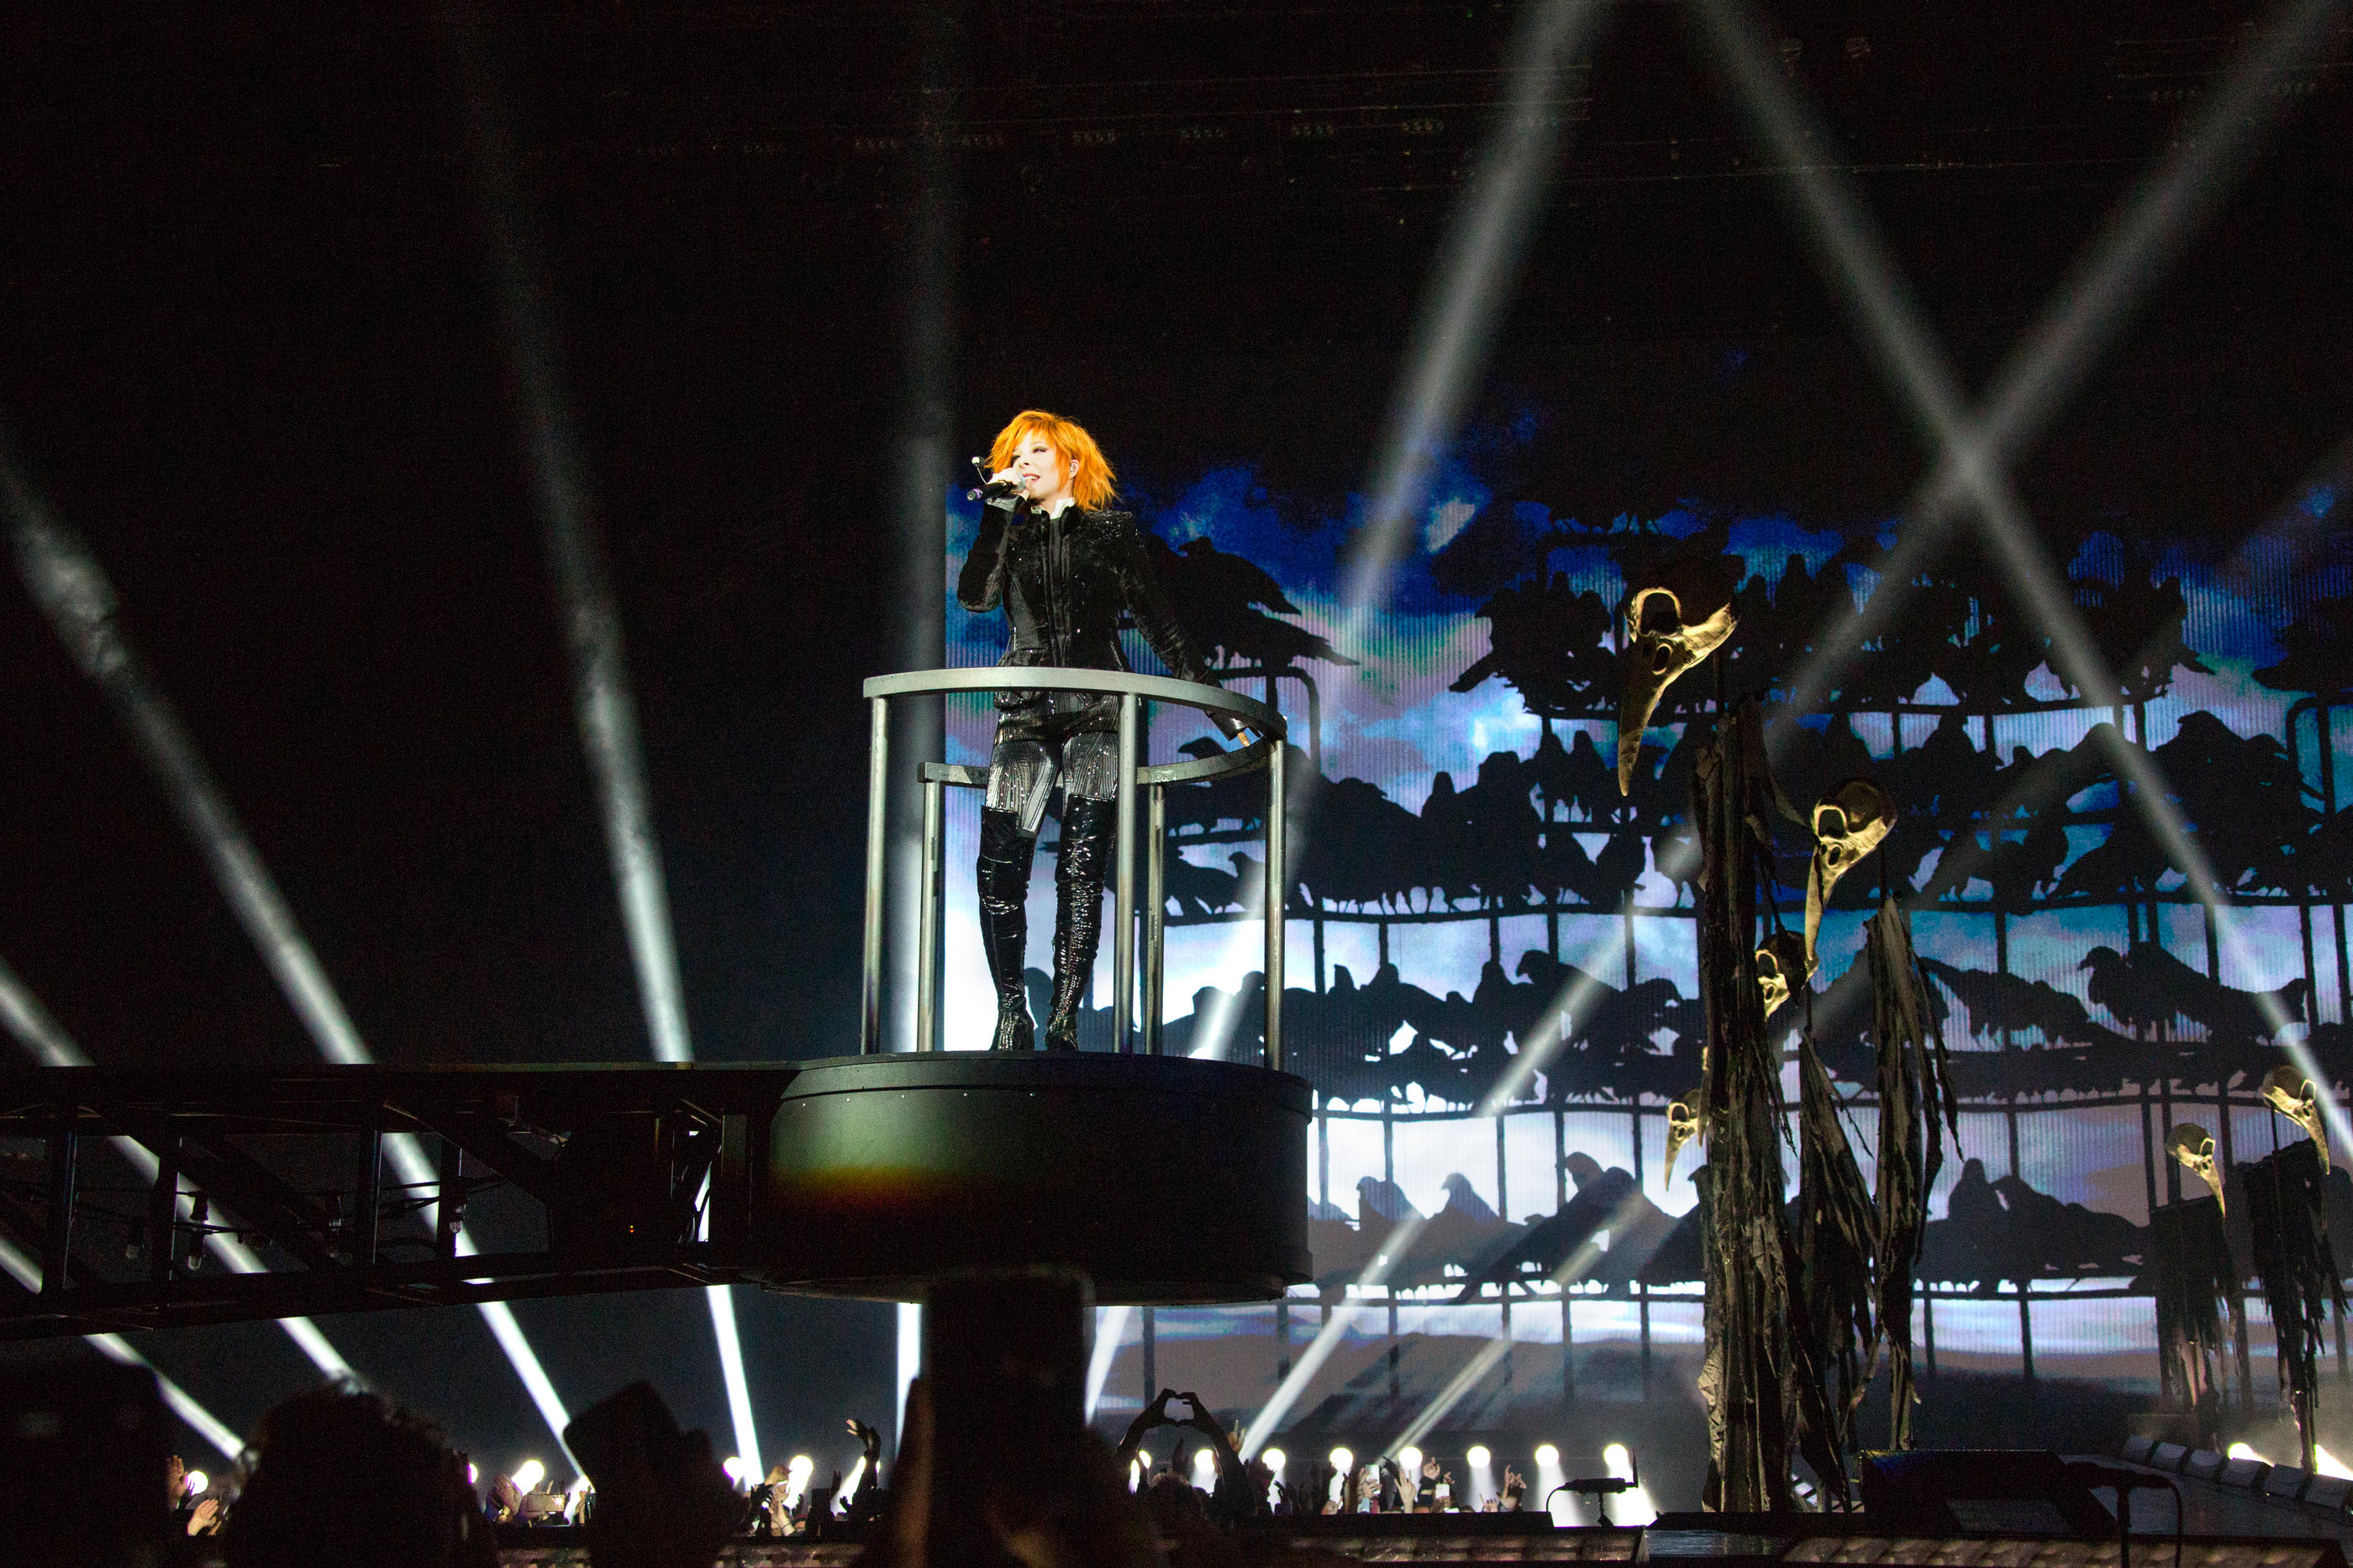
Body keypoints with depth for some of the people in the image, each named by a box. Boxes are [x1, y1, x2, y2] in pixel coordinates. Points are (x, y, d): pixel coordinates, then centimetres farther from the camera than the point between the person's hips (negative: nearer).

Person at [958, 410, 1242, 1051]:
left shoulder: (1110, 530, 12)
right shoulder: (1011, 536, 17)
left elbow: (1157, 621, 11)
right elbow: (975, 596, -2)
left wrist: (1215, 701, 6)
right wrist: (998, 512, -3)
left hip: (1097, 712, -2)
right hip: (1026, 713, 2)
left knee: (1080, 869, -9)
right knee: (999, 867, -10)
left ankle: (1063, 1024, -9)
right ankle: (1013, 1017, -1)